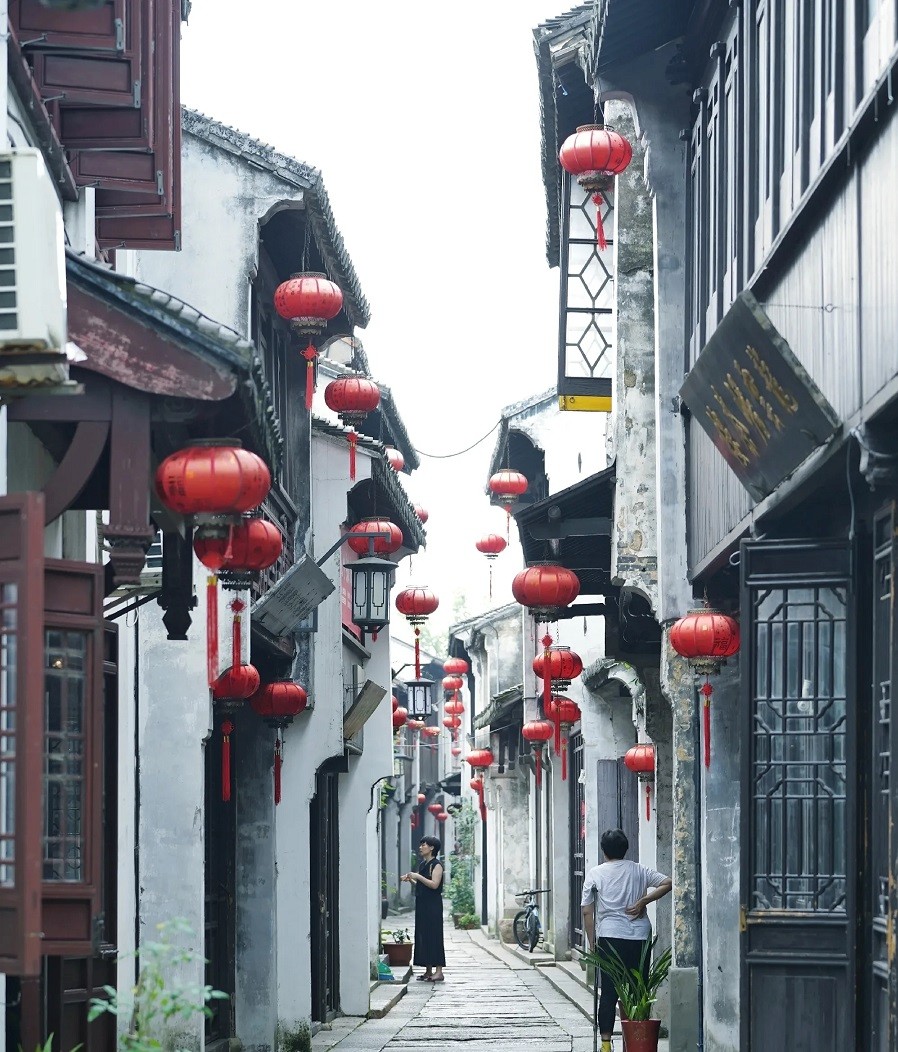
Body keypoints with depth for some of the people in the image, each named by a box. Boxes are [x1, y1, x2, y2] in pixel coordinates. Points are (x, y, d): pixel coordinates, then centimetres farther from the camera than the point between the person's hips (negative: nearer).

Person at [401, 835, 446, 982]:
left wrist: (418, 877, -18)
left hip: (433, 905, -9)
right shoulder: (422, 864, 16)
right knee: (422, 935, 7)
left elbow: (434, 884, -20)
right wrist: (411, 880, 6)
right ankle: (428, 970, 11)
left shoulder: (436, 865, -9)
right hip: (422, 904, 9)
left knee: (433, 935, -9)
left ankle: (439, 971, -8)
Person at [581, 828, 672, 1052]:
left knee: (609, 993, 1)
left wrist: (592, 943, 8)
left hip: (610, 937, -2)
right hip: (640, 936, 2)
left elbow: (587, 911, 2)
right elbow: (667, 883, 1)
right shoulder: (639, 870, 9)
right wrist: (643, 901, 0)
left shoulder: (596, 874, 3)